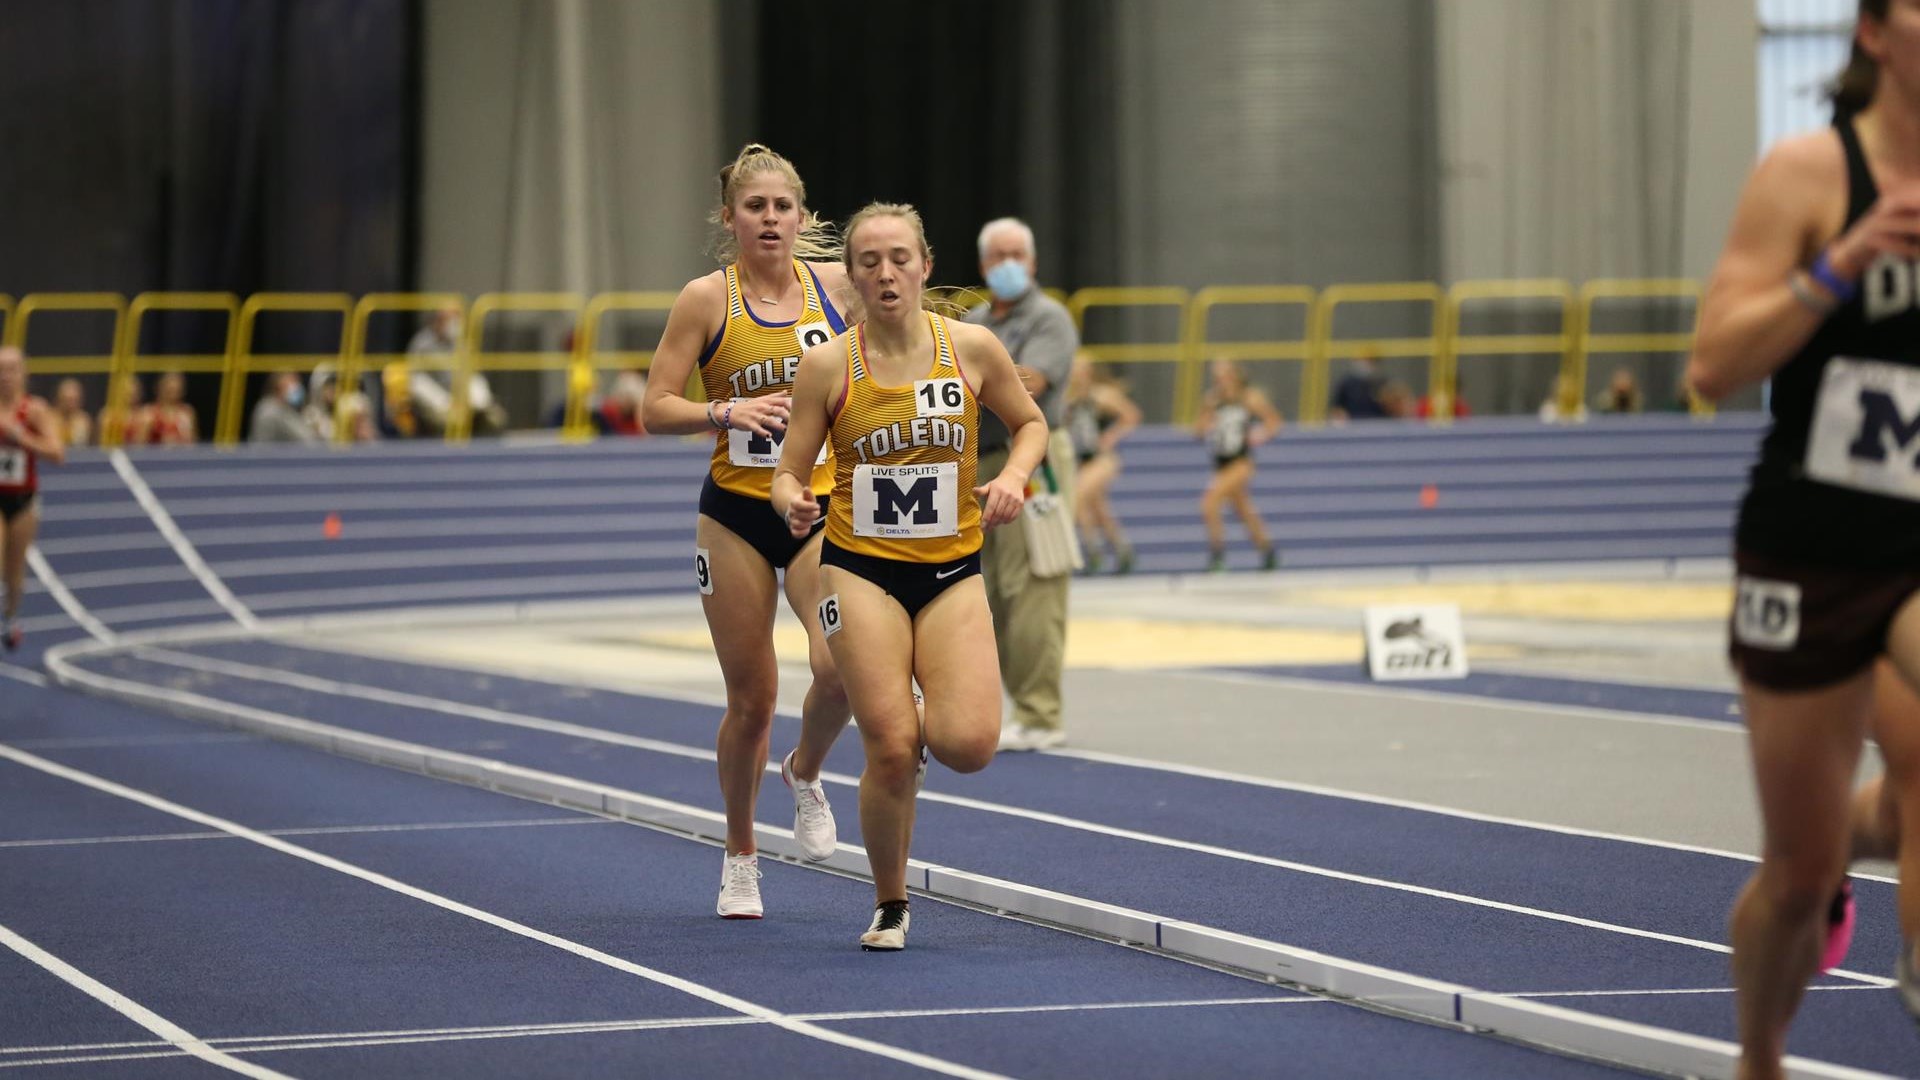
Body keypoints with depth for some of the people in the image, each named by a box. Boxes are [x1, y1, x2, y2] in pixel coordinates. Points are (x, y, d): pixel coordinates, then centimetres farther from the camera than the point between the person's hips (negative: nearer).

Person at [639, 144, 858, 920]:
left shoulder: (835, 284, 1)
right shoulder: (707, 299, -6)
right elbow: (656, 410, -7)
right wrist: (726, 411, -23)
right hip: (737, 513, -1)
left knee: (839, 663, -23)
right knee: (751, 698, 4)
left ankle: (805, 774, 10)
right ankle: (740, 856, 25)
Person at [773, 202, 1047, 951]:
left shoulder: (972, 349, -2)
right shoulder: (827, 365, -5)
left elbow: (1030, 423, 13)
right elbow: (789, 472, 0)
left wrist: (1012, 477, -7)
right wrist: (793, 503, -22)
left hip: (953, 572, 1)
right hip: (862, 567, -1)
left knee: (967, 746, -16)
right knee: (891, 752, -11)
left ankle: (920, 720, 23)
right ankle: (890, 906, 13)